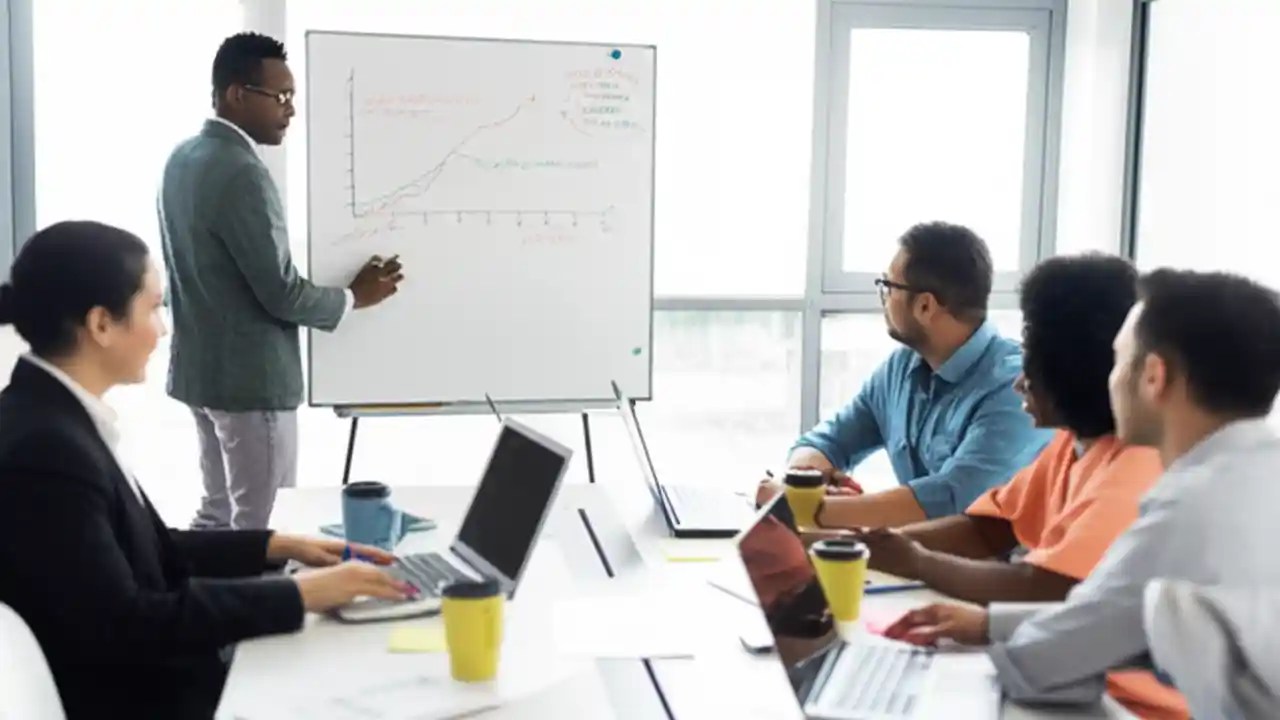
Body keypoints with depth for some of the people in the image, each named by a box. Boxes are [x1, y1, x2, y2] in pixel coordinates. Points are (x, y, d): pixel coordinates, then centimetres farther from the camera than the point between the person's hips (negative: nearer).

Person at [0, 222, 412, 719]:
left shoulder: (58, 419, 5)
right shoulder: (43, 448, -24)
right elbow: (125, 625, -24)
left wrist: (279, 546, 4)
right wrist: (299, 594, -20)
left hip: (146, 679, 9)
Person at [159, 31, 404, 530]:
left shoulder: (183, 158, 8)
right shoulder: (241, 174, -21)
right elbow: (281, 294, -20)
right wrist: (354, 297, -4)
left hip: (200, 370, 10)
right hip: (250, 379, -10)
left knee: (219, 514, 19)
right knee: (261, 529, -1)